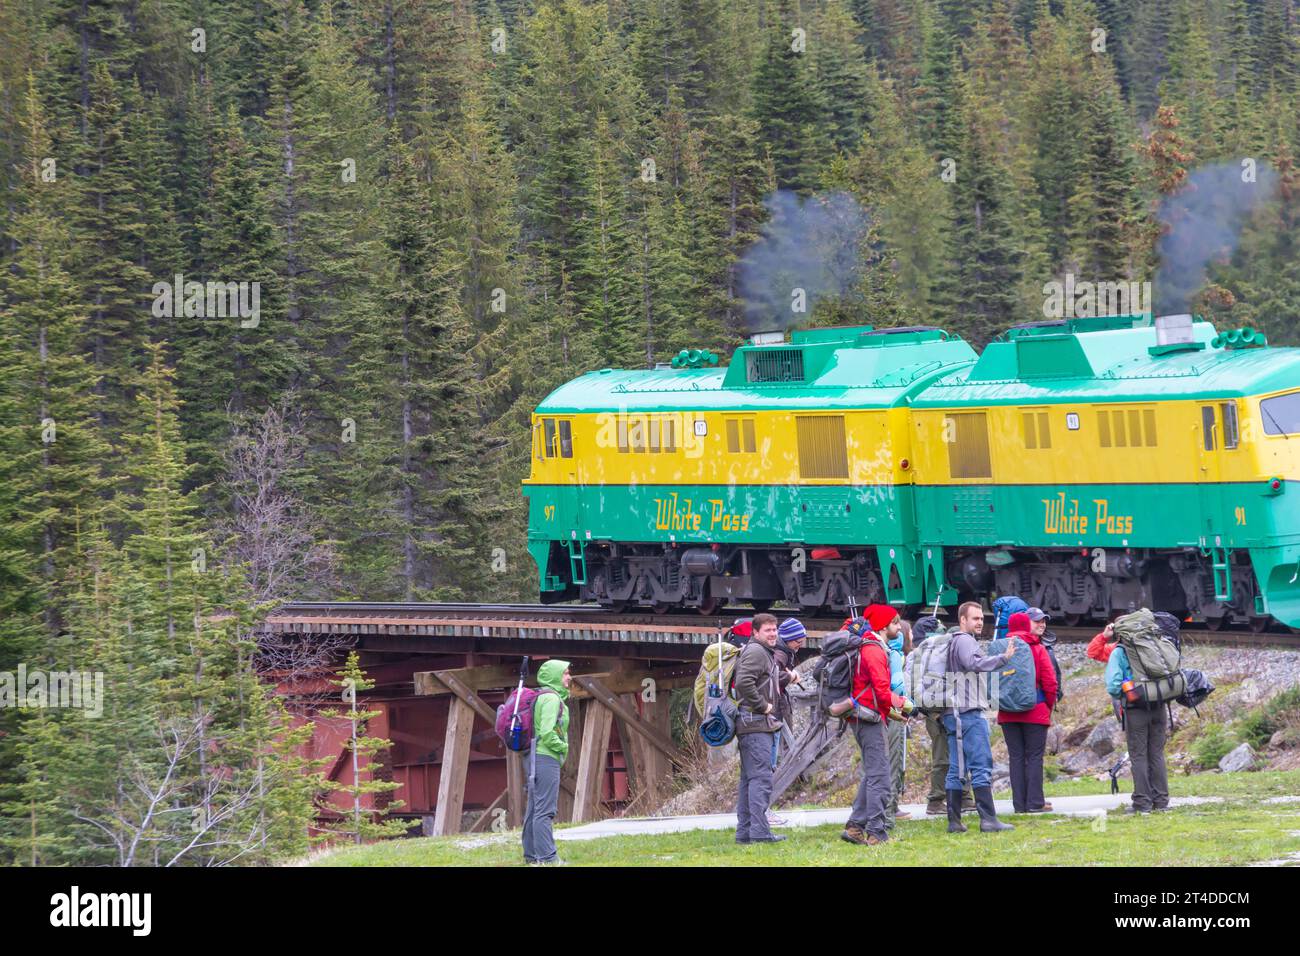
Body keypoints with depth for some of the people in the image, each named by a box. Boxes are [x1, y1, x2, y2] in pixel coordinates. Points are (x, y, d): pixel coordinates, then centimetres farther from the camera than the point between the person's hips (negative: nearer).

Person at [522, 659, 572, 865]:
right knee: (545, 810, -11)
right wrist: (563, 747, -8)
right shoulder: (552, 699, -14)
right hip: (546, 757, -10)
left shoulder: (542, 697, 17)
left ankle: (531, 853, 18)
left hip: (537, 759, 10)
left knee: (534, 808, 13)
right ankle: (547, 856, -14)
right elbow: (547, 733, -23)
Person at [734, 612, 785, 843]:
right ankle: (759, 831, -16)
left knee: (749, 779, 11)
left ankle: (744, 831, 13)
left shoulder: (766, 653, 22)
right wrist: (762, 705, -18)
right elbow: (744, 682, -24)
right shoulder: (755, 652, -11)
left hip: (761, 724, 11)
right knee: (761, 777, -13)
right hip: (756, 723, -11)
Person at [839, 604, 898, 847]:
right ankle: (877, 833, -10)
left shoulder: (869, 648, 17)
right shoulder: (874, 651, -15)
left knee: (872, 775, 16)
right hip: (872, 717, -10)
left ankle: (855, 827, 16)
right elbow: (882, 690, -21)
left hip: (862, 718, 10)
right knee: (879, 777, -9)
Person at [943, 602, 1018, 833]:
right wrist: (1003, 657, -35)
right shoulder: (965, 641, -8)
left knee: (956, 769, 8)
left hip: (954, 714, 10)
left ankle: (954, 820, 6)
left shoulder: (953, 641, 21)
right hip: (969, 712, -10)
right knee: (982, 766, -10)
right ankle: (988, 819, -15)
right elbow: (974, 664, -27)